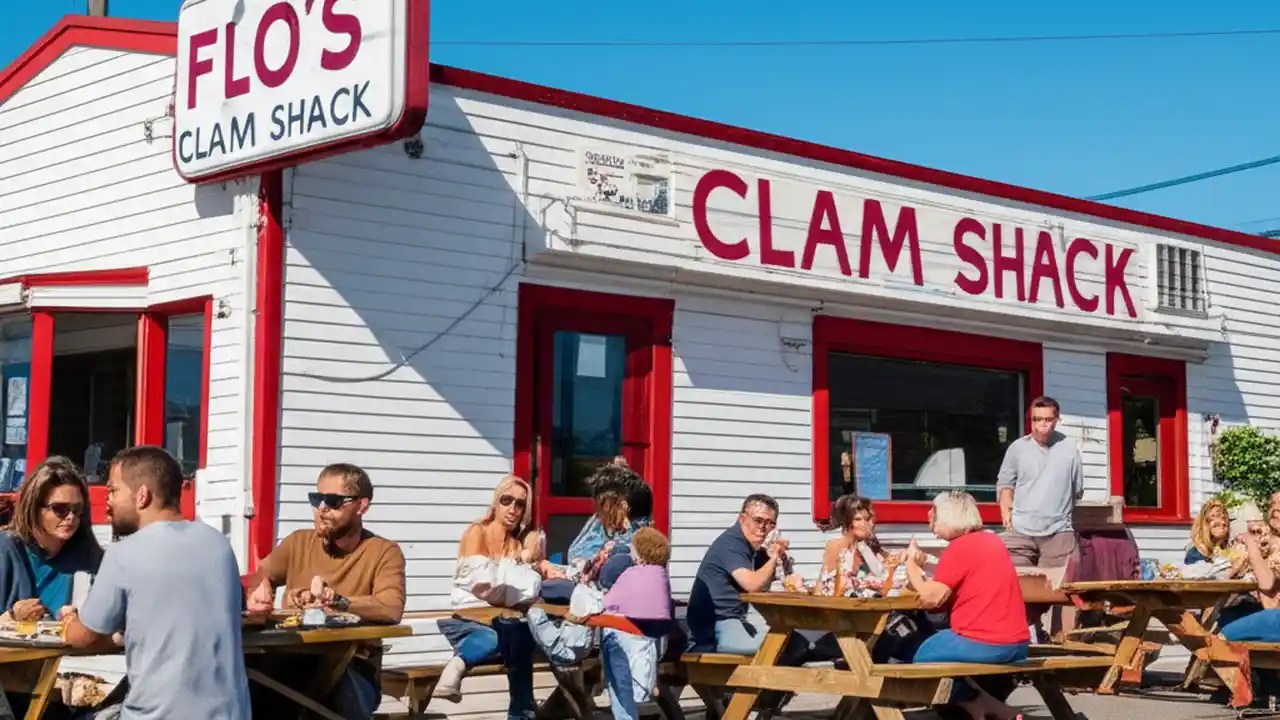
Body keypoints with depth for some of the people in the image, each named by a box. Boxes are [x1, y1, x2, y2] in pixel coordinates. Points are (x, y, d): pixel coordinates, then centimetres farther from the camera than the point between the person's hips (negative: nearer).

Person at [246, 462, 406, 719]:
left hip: (353, 667, -2)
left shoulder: (384, 552, -1)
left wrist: (336, 601, -31)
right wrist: (256, 594, -1)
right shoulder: (298, 542, 15)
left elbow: (392, 608, -17)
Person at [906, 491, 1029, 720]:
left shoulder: (958, 548, -11)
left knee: (924, 656, 11)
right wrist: (923, 568, 13)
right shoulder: (992, 542, 15)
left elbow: (931, 598, -11)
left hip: (984, 646, -8)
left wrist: (911, 563, 1)